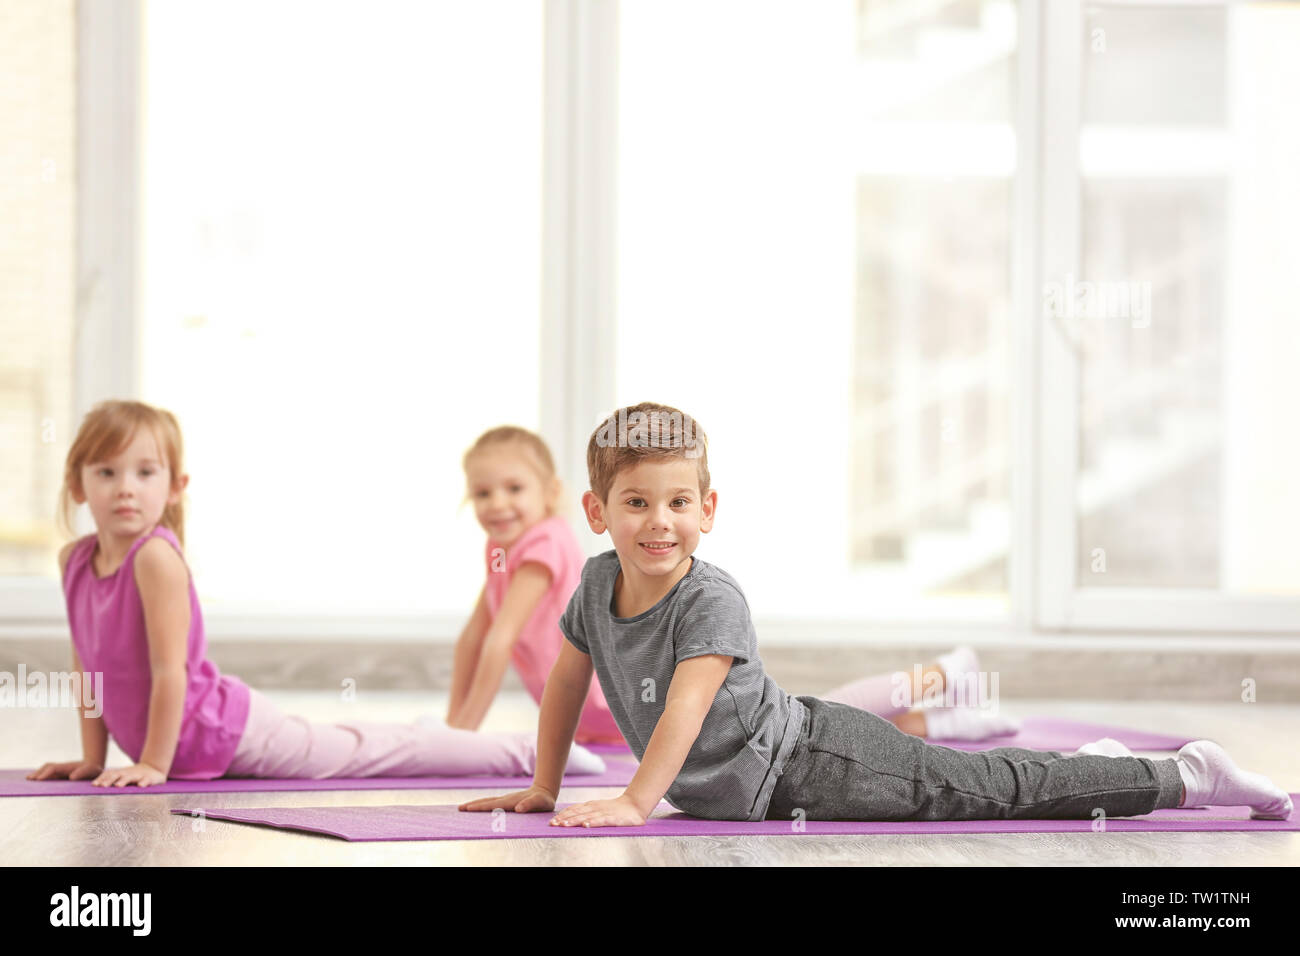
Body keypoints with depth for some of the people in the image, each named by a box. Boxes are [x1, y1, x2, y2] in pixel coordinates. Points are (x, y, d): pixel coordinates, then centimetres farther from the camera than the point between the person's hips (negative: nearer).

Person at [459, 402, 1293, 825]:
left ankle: (1185, 778, 3)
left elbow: (685, 708, -36)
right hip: (756, 792, 8)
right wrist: (543, 789, 12)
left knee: (992, 791, -5)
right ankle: (1088, 767, 38)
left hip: (812, 764, -8)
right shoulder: (597, 586, -3)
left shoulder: (712, 602, -26)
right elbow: (567, 681, 12)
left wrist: (637, 802, -40)